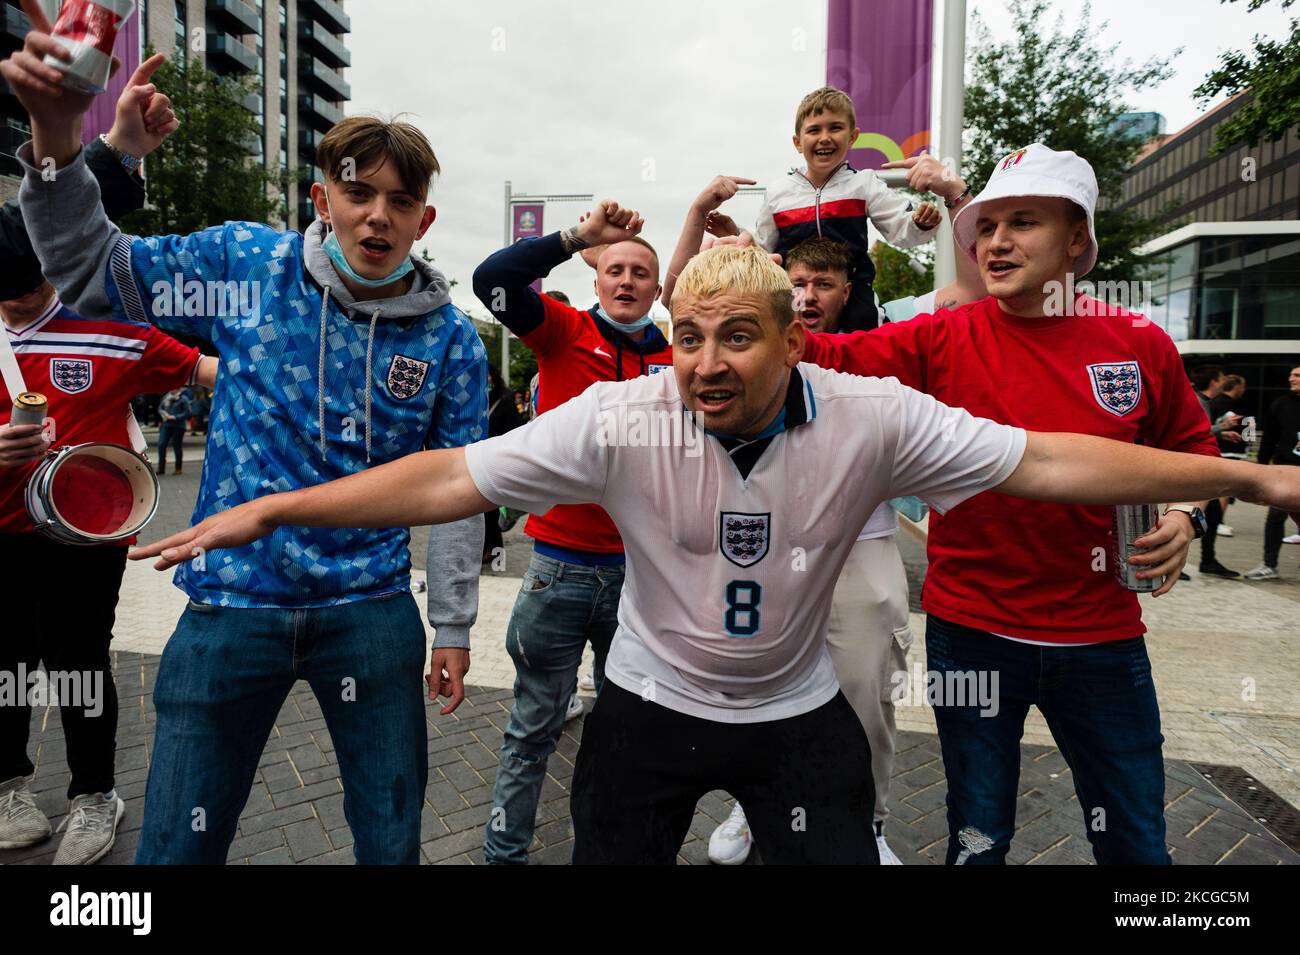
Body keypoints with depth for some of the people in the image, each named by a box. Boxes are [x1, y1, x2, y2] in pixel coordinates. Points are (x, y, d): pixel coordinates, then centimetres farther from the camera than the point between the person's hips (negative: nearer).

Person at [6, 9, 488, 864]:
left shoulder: (449, 336, -3)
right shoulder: (246, 262, -1)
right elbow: (91, 271, 5)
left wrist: (453, 624, 2)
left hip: (372, 613, 0)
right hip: (229, 607, 1)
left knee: (392, 844, 14)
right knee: (178, 847, 14)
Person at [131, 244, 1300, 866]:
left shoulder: (872, 416, -18)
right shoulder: (619, 417, -21)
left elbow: (1044, 461, -14)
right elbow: (448, 479, -21)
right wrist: (271, 509, -21)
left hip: (801, 713, 1)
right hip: (651, 705, 0)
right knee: (608, 856, 16)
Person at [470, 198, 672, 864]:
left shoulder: (675, 357, 5)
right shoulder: (565, 330, -1)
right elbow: (492, 279, -16)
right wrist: (580, 235, -18)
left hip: (641, 570, 3)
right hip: (560, 564, -2)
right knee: (534, 727, 10)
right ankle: (503, 851, 29)